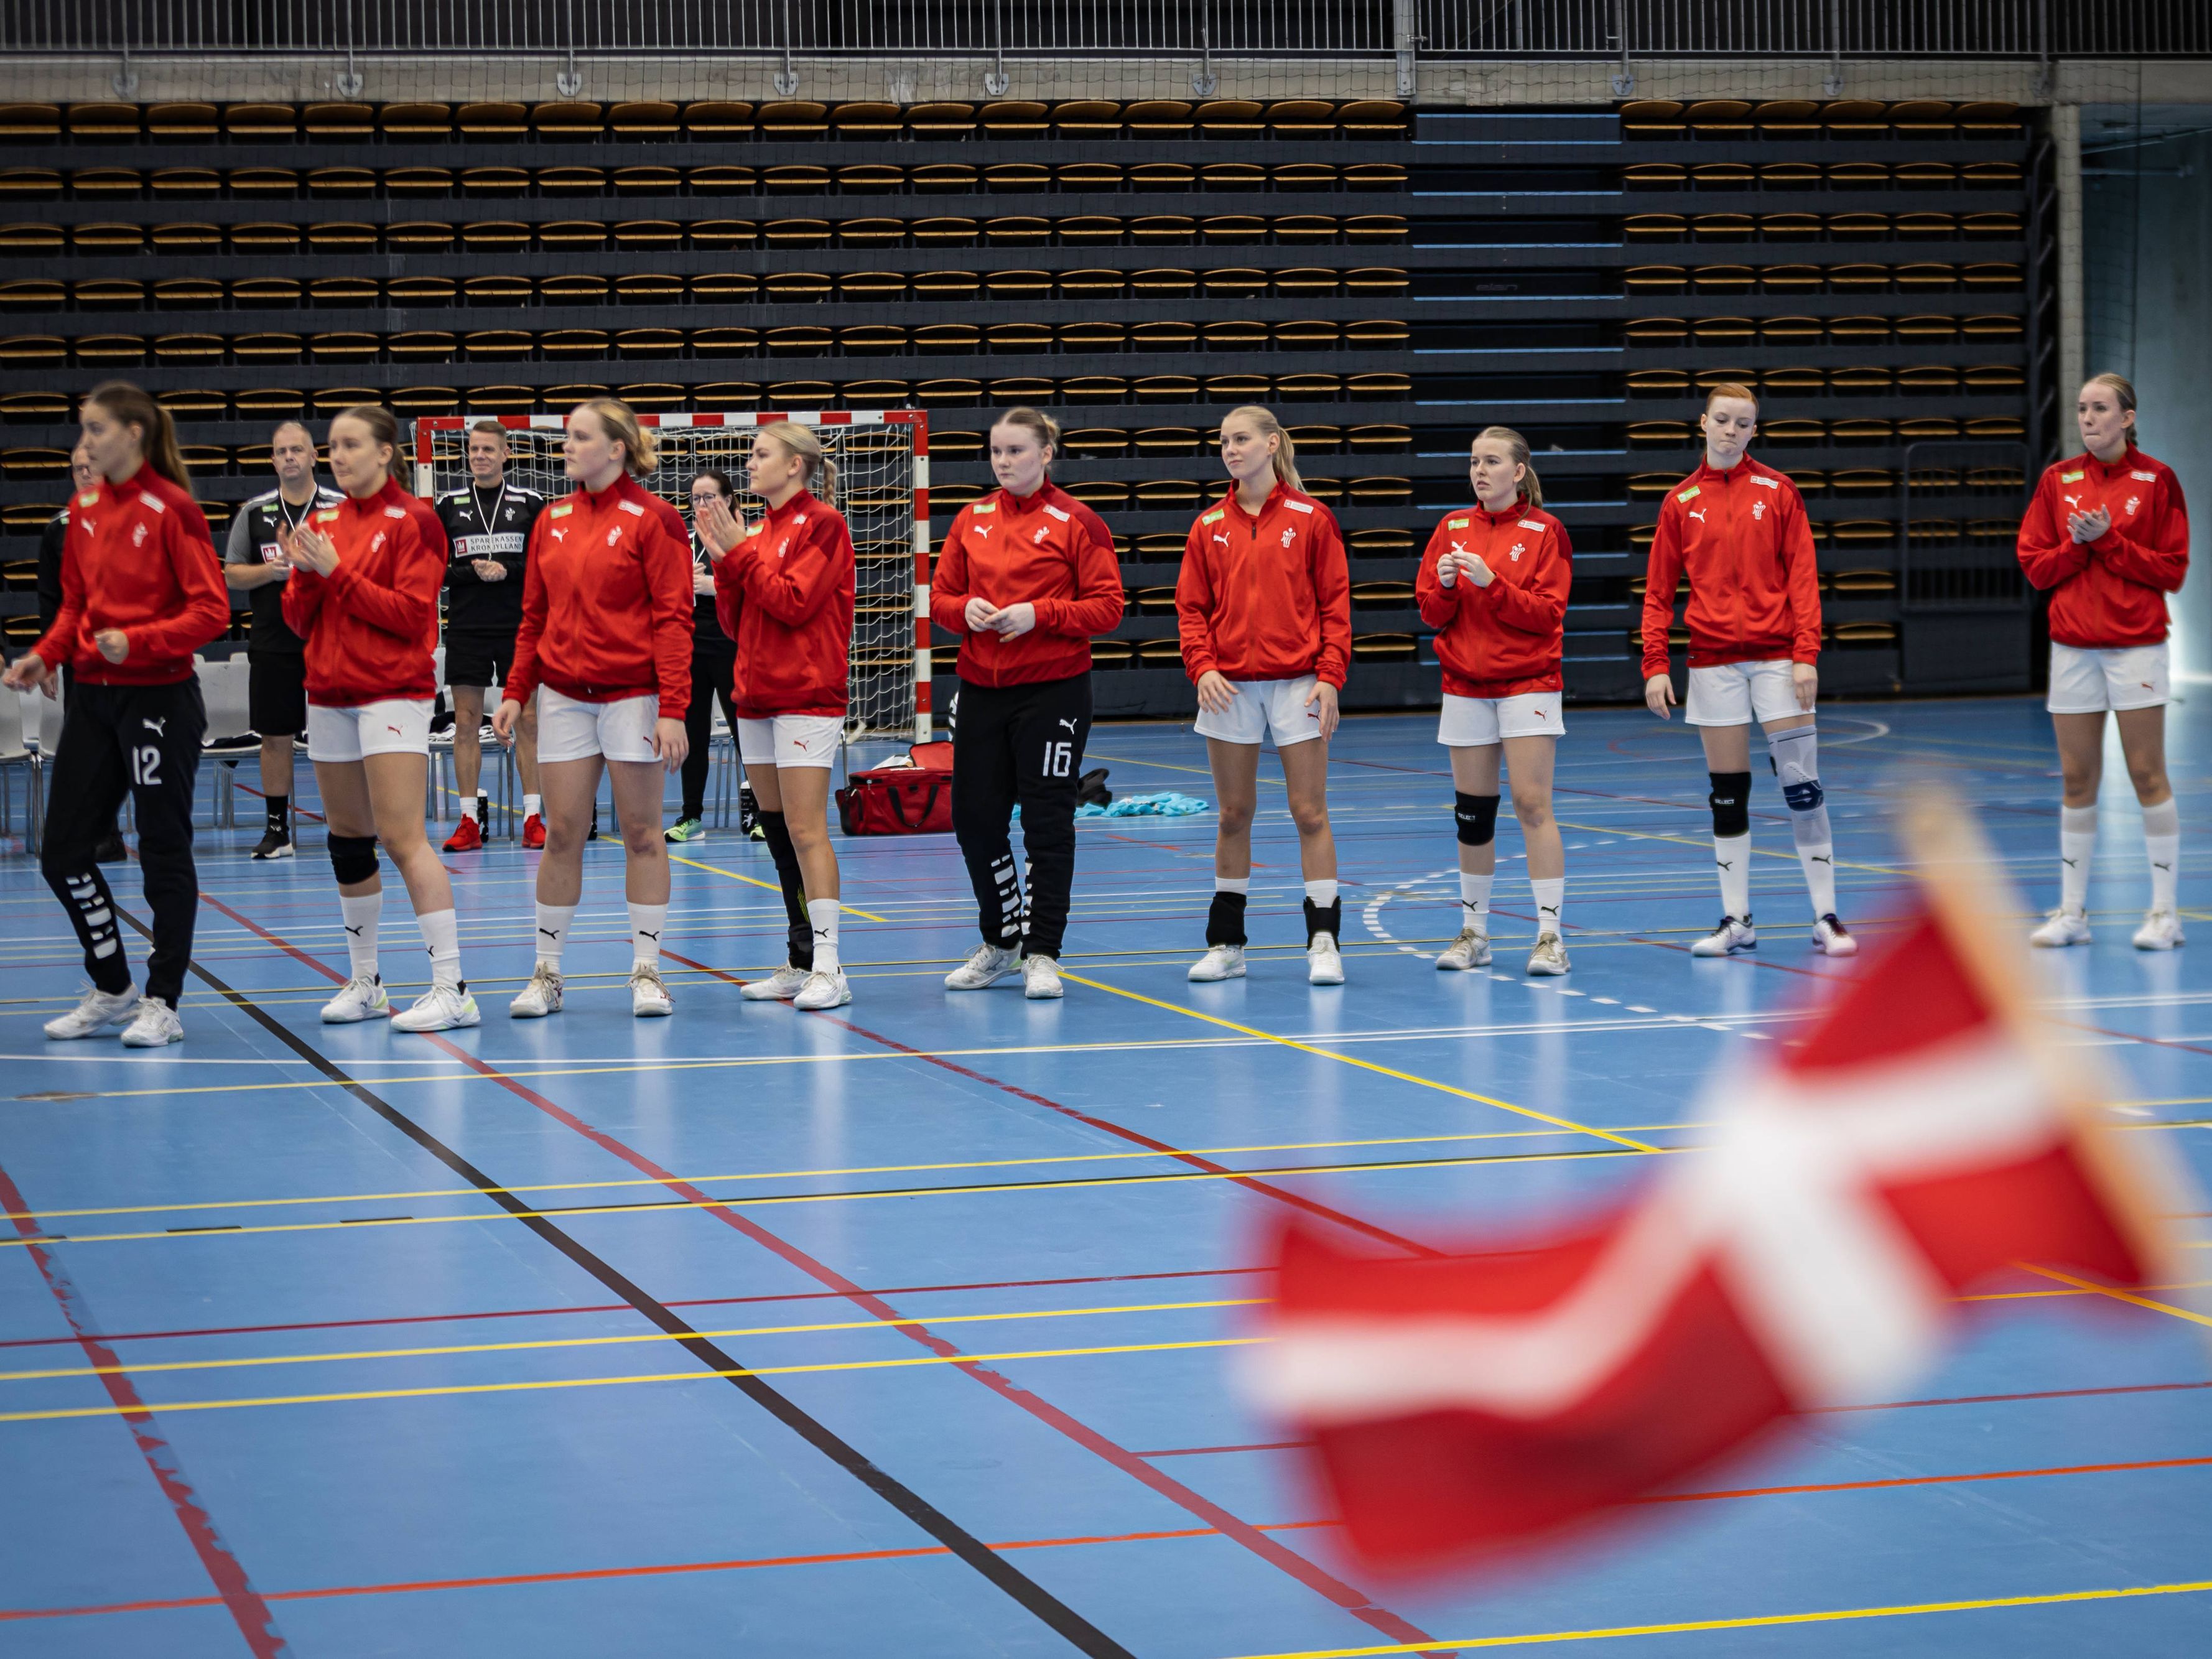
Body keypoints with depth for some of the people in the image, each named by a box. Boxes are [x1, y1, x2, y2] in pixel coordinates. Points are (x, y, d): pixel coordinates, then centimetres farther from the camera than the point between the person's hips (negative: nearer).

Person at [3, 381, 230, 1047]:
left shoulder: (171, 509, -11)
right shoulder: (84, 508, 9)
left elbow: (211, 611, -13)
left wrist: (137, 641, -25)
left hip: (158, 698, -7)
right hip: (92, 694, 7)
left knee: (164, 850, 1)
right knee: (63, 851, 7)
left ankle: (162, 1004, 10)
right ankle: (112, 991, 22)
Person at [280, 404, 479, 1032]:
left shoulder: (412, 522, -6)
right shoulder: (323, 522, 12)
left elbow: (411, 613, -14)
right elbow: (300, 620, 11)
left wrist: (337, 572, -15)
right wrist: (305, 574, -9)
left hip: (393, 692, -7)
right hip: (330, 693, 7)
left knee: (402, 838, -14)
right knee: (347, 840, 10)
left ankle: (452, 989, -15)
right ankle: (364, 983, 20)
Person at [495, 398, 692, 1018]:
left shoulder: (651, 519, -6)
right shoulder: (552, 520, 10)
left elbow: (673, 618, -10)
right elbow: (535, 615, 15)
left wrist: (673, 709, -16)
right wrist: (516, 692, 7)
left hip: (633, 696, -4)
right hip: (564, 695, 4)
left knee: (642, 834, 2)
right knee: (562, 835, 5)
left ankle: (647, 972, 8)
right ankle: (547, 974, 10)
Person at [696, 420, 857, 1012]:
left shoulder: (823, 524, -6)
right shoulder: (758, 530, 15)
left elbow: (794, 602, -16)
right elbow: (735, 623, 13)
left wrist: (741, 552, -10)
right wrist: (724, 558, 2)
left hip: (807, 697, -8)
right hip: (757, 697, 8)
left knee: (805, 830, -12)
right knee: (777, 831, 8)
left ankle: (828, 968, -13)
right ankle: (800, 964, 13)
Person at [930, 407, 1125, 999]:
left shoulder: (1075, 522, -5)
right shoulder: (971, 520, 9)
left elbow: (1107, 605, -7)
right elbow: (941, 597, 12)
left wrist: (1039, 614, -18)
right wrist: (966, 610, -9)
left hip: (1053, 690, -5)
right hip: (981, 689, 5)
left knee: (1047, 822, -1)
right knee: (974, 816, 6)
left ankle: (1042, 954, 8)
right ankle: (1001, 941, 24)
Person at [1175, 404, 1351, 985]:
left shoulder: (1311, 519, -1)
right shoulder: (1209, 527, 7)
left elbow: (1335, 603, -1)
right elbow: (1192, 607, 7)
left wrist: (1329, 677, -9)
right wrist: (1202, 667, -9)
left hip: (1297, 685, -3)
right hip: (1230, 687, 3)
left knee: (1310, 814, -3)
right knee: (1234, 816, 8)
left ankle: (1324, 942, 0)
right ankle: (1226, 944, 15)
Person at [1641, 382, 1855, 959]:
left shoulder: (1778, 491, 2)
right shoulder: (1681, 502, 7)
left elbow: (1803, 576, -1)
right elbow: (1658, 591, 8)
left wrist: (1806, 654, -9)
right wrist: (1655, 664, -1)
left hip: (1777, 656, -2)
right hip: (1714, 661, 2)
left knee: (1803, 785, -4)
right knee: (1727, 792, 4)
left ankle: (1826, 917, 1)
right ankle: (1736, 921, 10)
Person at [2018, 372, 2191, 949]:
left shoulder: (2157, 480, -3)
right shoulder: (2057, 480, 6)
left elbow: (2172, 570, -6)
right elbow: (2035, 566, 6)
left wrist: (2108, 540, -14)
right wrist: (2079, 543, -11)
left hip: (2136, 644, -3)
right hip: (2073, 646, 3)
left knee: (2148, 776, -2)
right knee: (2077, 781, 6)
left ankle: (2164, 911, 3)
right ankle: (2072, 912, 12)